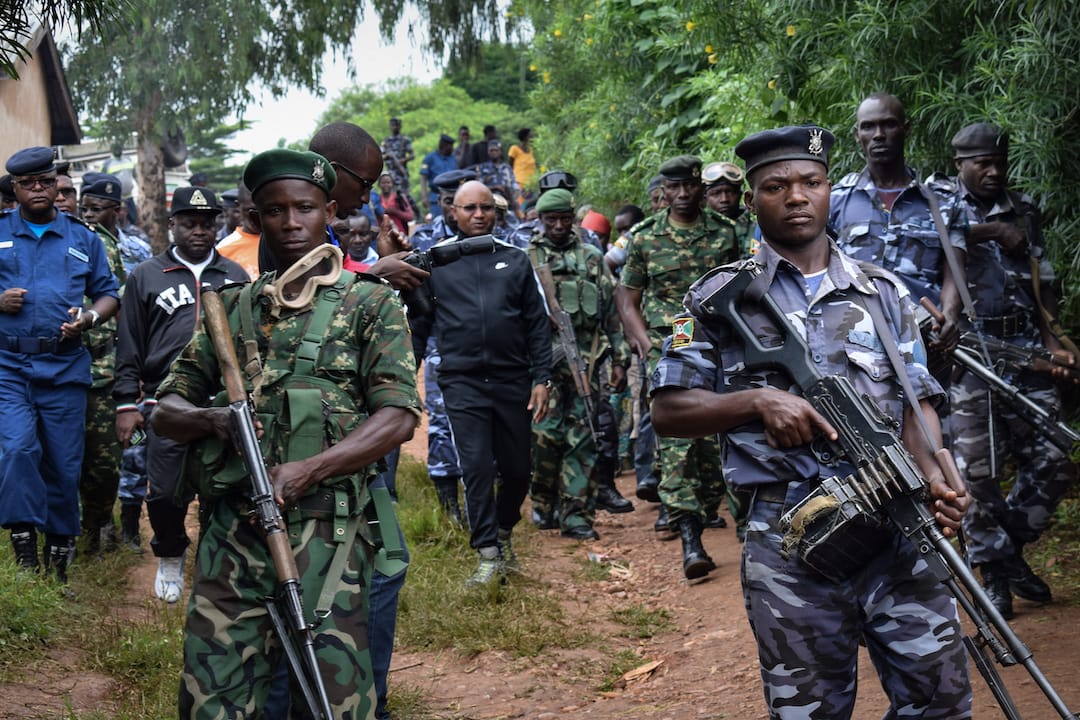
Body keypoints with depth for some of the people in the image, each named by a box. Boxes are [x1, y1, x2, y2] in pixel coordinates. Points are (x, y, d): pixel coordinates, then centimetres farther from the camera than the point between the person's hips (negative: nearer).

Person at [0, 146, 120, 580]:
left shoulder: (83, 238, 14)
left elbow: (108, 294, 16)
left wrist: (89, 317, -5)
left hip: (64, 366, 2)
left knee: (64, 463, 3)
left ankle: (59, 552, 17)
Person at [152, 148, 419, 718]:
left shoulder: (369, 304, 6)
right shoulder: (231, 308, 17)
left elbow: (398, 417, -5)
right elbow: (165, 409, 17)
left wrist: (306, 470, -17)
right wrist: (209, 420, -7)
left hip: (324, 532, -3)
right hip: (230, 530, 4)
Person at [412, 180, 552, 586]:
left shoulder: (515, 260, 9)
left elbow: (537, 324, 8)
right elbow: (419, 323, 9)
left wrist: (541, 378, 2)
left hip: (513, 381, 2)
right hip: (462, 382, -2)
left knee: (517, 469, 8)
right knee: (477, 468, -8)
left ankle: (503, 532, 33)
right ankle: (489, 554, -2)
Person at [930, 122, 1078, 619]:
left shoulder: (1023, 211, 16)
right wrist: (993, 230, -13)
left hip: (1024, 350, 4)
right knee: (977, 470, -2)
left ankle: (1011, 546, 21)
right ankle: (994, 570, 11)